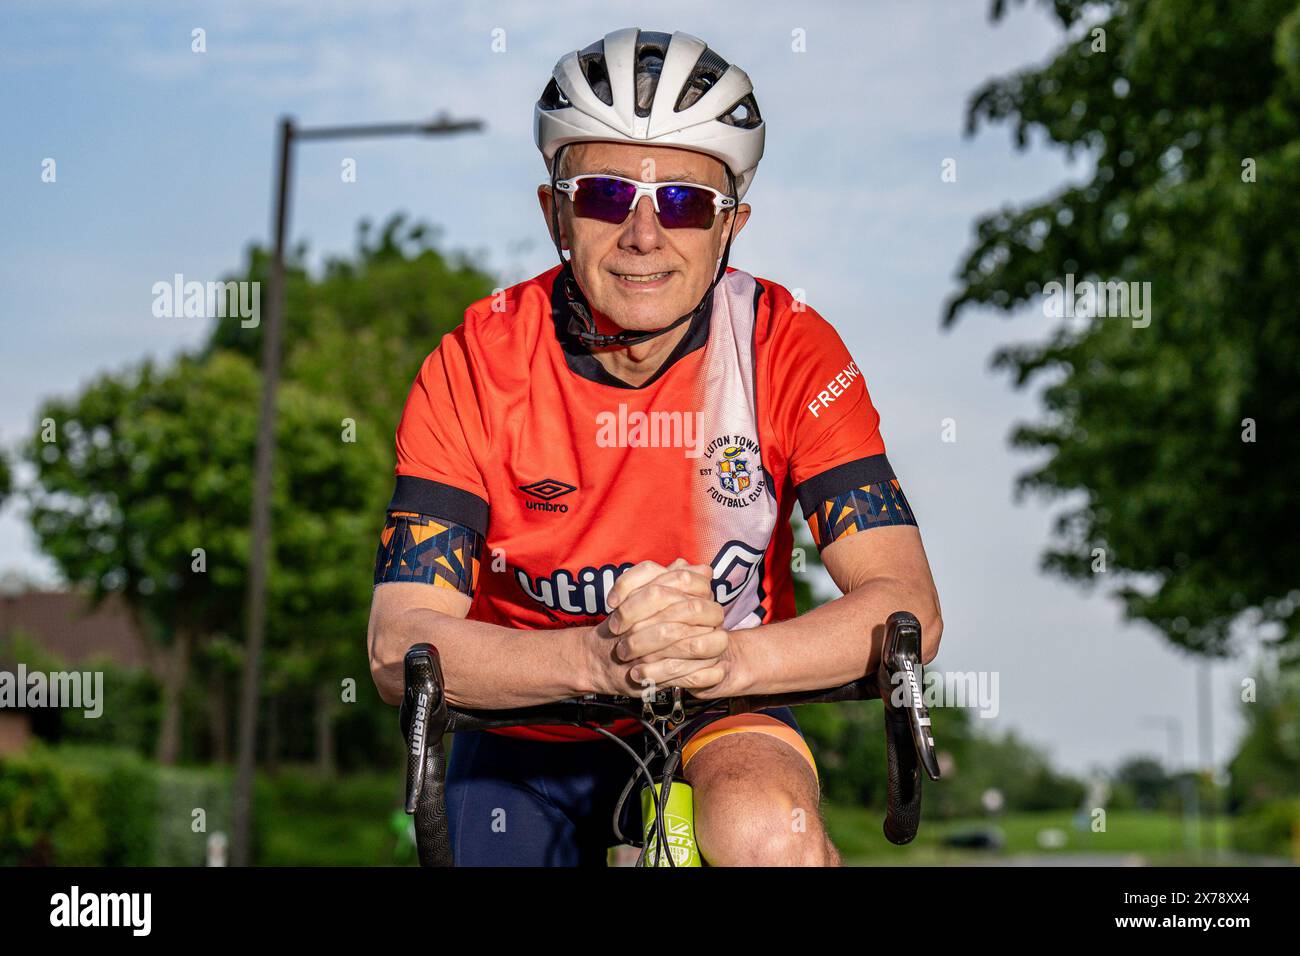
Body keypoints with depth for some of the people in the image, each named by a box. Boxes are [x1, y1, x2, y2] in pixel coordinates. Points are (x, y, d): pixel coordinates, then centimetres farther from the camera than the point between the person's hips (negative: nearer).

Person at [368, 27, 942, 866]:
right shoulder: (477, 366, -17)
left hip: (720, 719, -1)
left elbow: (907, 605, -23)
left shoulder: (788, 349, -16)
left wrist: (728, 656, -42)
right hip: (527, 741, 2)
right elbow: (399, 645, -24)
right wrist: (599, 657, -43)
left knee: (765, 832, -31)